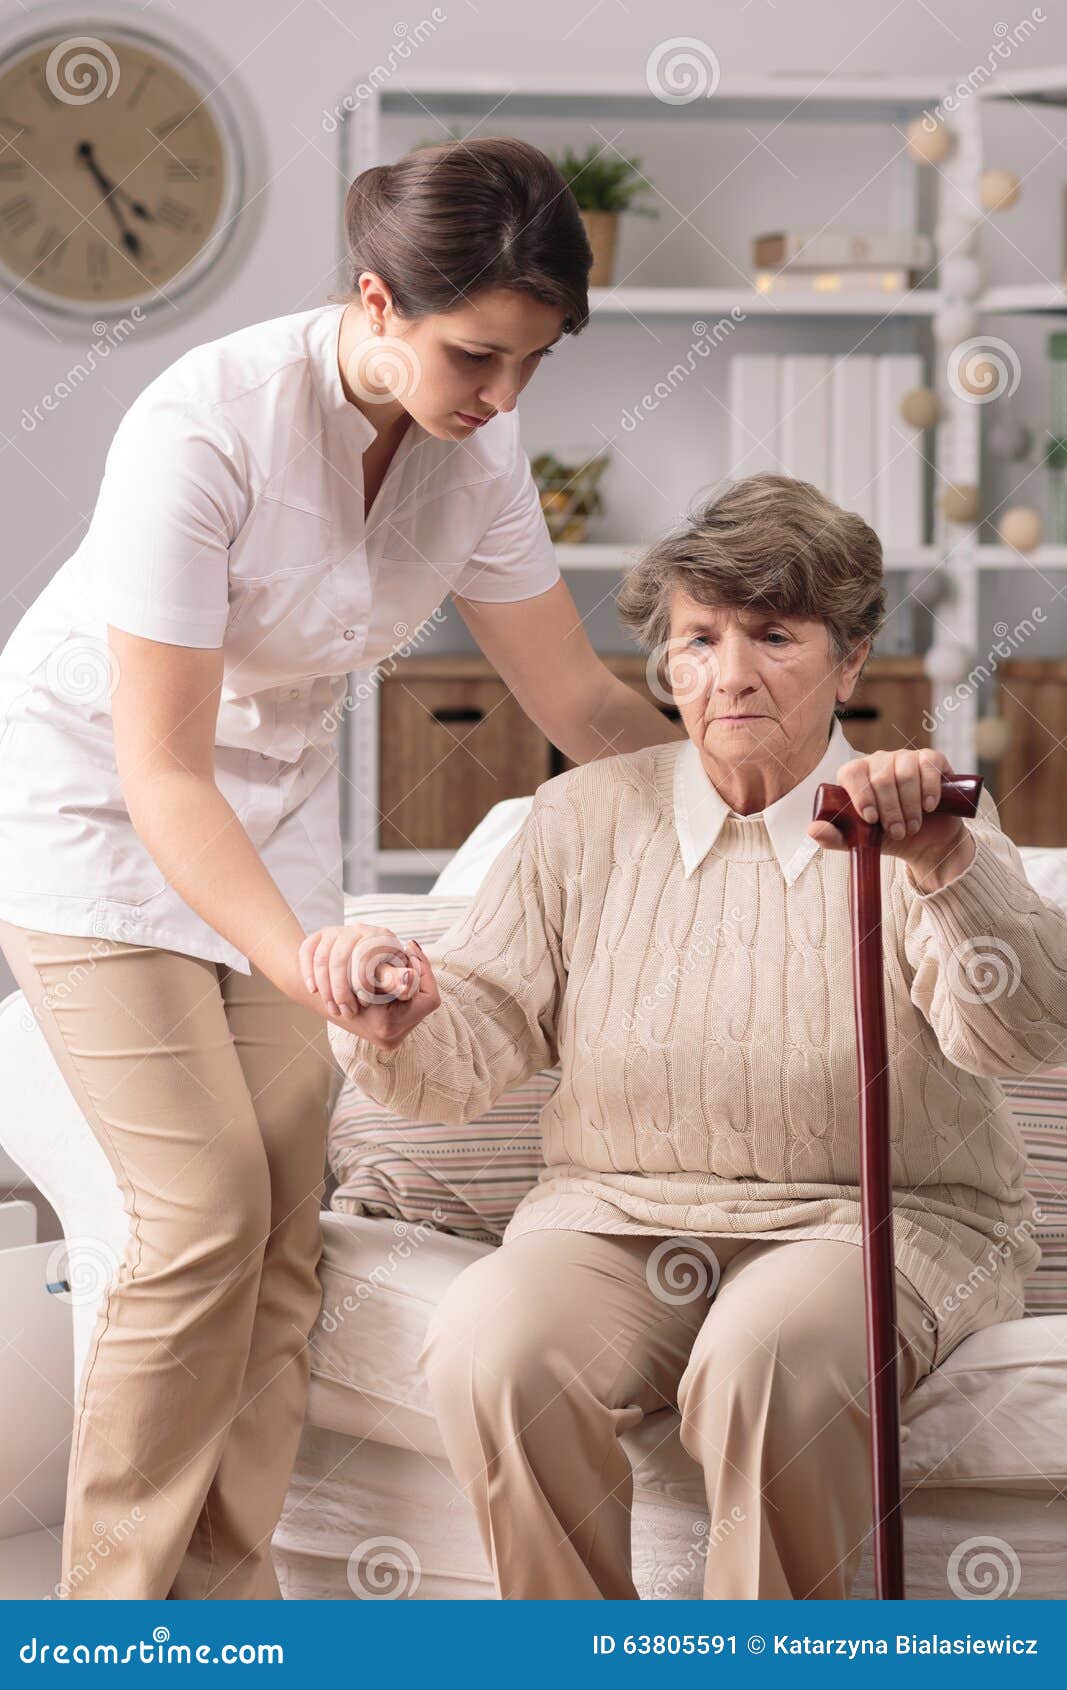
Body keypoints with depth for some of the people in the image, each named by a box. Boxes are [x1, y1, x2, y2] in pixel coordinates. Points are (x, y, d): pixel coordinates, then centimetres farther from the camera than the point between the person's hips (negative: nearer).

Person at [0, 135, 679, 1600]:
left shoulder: (478, 449, -11)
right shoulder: (208, 424, -30)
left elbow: (583, 703, 1)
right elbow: (162, 774, -30)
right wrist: (305, 967, -41)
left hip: (275, 805, 6)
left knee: (282, 1228, -3)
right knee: (205, 1213, -15)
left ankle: (227, 1600, 5)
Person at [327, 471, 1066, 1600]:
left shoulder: (915, 830, -1)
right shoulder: (585, 818, 8)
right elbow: (468, 1053, 3)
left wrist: (943, 862, -38)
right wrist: (397, 1023, -21)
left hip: (874, 1223, -2)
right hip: (617, 1215, 3)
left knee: (771, 1350, -35)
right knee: (490, 1347, -27)